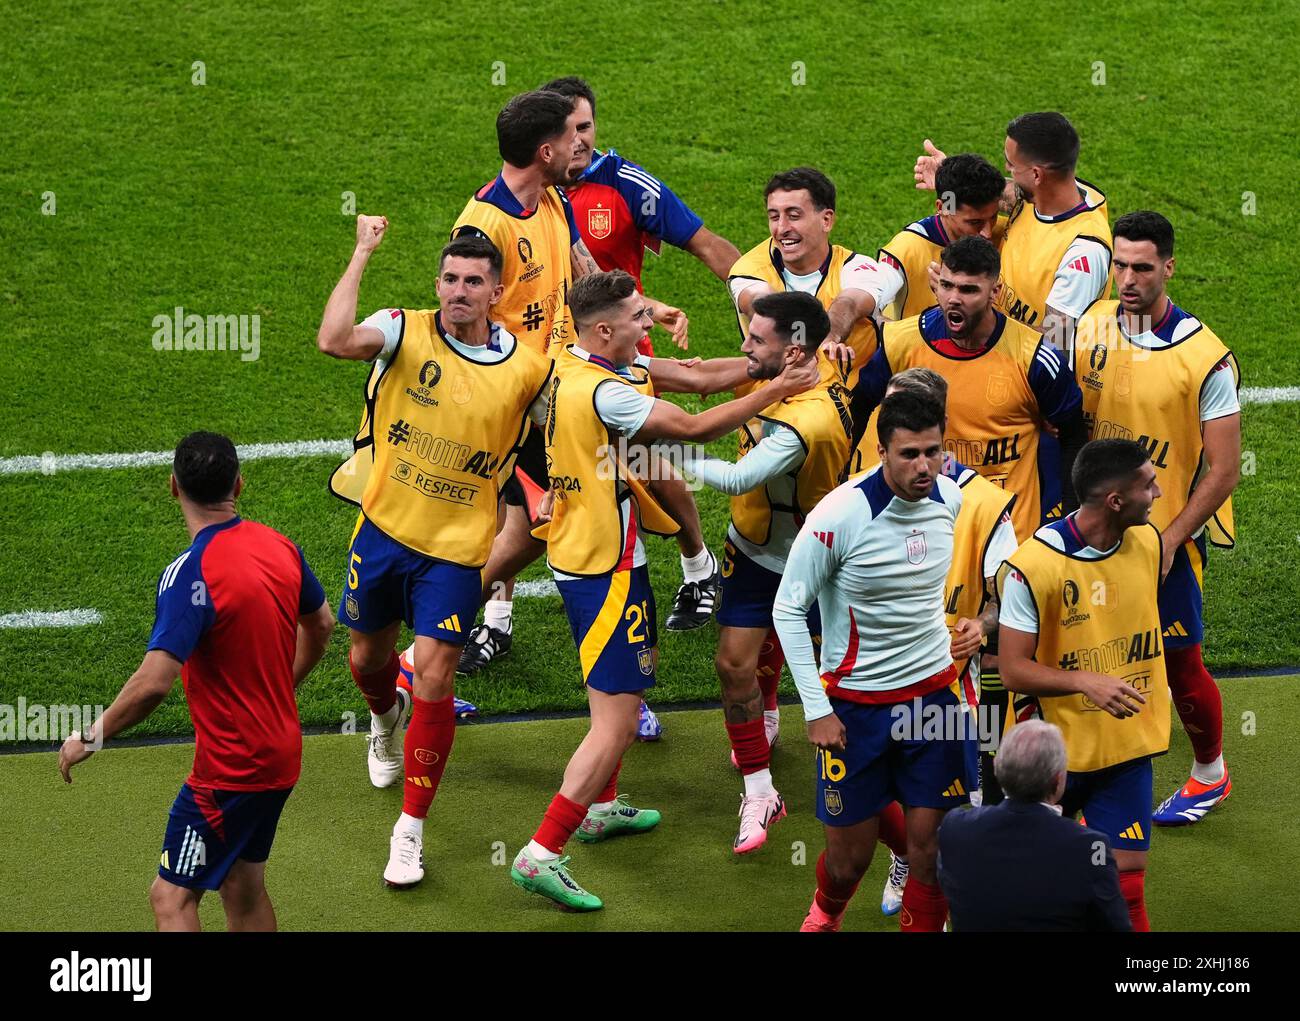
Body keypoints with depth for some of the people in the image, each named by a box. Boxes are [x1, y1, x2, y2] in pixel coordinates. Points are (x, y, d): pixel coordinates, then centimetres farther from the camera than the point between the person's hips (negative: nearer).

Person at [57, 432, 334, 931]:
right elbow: (320, 623, 18)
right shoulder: (278, 546, 0)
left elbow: (153, 682, -30)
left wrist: (92, 736, -16)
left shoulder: (190, 575, -24)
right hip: (280, 752, 8)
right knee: (243, 890, 19)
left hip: (230, 768, -8)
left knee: (172, 896, -2)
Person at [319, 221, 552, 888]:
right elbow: (335, 340, -31)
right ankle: (387, 716, 57)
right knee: (367, 658, 19)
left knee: (433, 679, -9)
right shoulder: (406, 332, -10)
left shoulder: (527, 369, -6)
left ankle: (411, 829, 4)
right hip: (383, 528, 1)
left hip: (456, 550, -1)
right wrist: (362, 254, -28)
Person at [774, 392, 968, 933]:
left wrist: (968, 621, 2)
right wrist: (815, 709, -12)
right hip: (855, 701, -3)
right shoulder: (840, 514, -20)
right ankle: (825, 914, 41)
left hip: (934, 691, 3)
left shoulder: (950, 497, -4)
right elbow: (788, 610, -11)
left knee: (931, 840, 0)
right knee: (849, 855, 7)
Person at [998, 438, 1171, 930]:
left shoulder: (1147, 541, -3)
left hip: (1129, 746, 4)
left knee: (1125, 880, -1)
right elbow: (1013, 669, -19)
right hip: (1058, 748, -4)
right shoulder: (1033, 565, -21)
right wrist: (1086, 681, -32)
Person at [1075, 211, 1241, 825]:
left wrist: (1168, 540, -15)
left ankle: (1210, 775, 29)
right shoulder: (1090, 328, -2)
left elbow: (1223, 470, -13)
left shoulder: (1205, 358, -16)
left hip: (1167, 533, -4)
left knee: (1179, 662, 6)